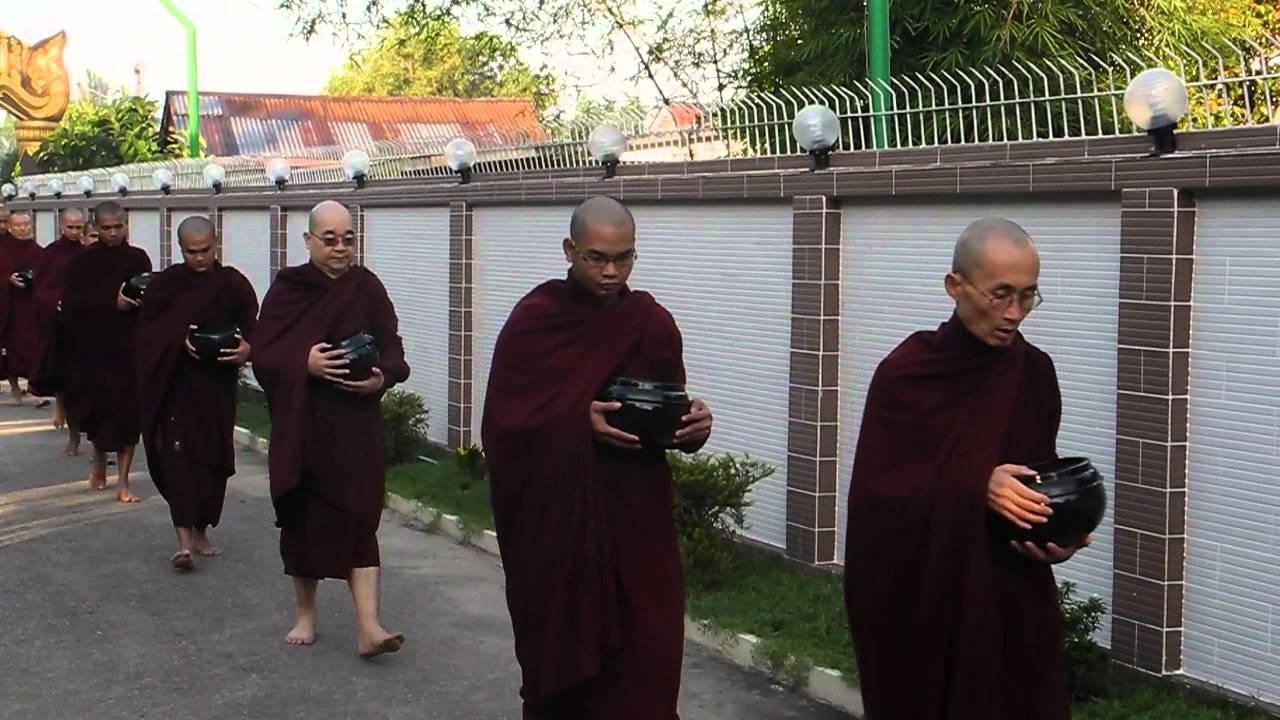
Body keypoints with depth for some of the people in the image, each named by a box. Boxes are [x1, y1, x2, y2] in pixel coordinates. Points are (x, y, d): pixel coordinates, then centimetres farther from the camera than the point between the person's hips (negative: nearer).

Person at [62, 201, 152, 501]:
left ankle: (123, 480, 3)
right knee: (96, 411, 11)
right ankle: (100, 462, 38)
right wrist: (111, 303, -17)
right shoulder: (84, 261, -1)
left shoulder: (138, 259, 1)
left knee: (128, 413, -3)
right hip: (92, 349, 0)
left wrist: (133, 302, -21)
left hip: (129, 349, 0)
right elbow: (70, 303, -8)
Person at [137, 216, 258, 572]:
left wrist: (246, 349, -24)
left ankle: (201, 531, 23)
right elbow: (147, 330, -2)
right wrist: (180, 339, -19)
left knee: (214, 458, 7)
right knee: (178, 454, -9)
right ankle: (184, 540, -14)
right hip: (176, 383, -2)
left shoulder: (234, 284, 1)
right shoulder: (165, 284, 0)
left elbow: (252, 329, -2)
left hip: (217, 385, 2)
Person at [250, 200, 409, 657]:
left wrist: (381, 379, -16)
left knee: (359, 517, -4)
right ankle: (305, 614, 27)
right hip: (301, 425, 0)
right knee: (303, 517, 9)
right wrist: (304, 363, -20)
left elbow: (392, 349, 4)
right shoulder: (287, 289, -1)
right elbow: (262, 353, -3)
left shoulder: (367, 287, 2)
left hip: (356, 425, 0)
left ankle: (369, 627, -6)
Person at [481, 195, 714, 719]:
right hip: (552, 522, -2)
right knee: (557, 655, 8)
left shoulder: (653, 324, 4)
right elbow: (501, 425, -8)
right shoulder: (533, 321, -4)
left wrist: (695, 425, -14)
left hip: (636, 519, 2)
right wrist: (580, 421, -22)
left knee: (643, 661, -2)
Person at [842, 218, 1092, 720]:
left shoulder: (1034, 372, 2)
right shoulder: (905, 373, -11)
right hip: (921, 602, -3)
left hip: (1016, 600, 4)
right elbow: (876, 495, -13)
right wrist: (977, 487, -24)